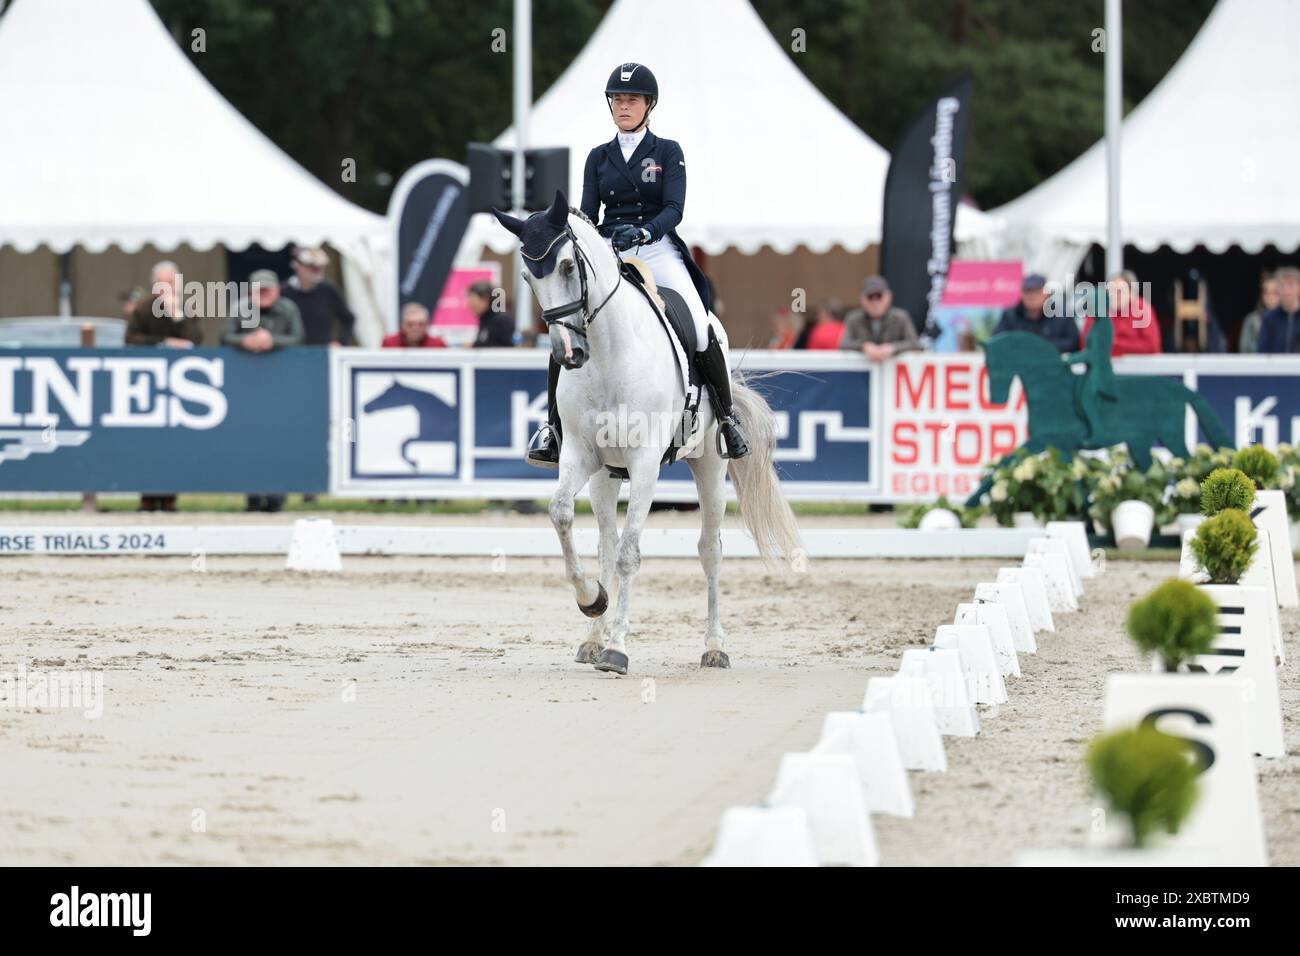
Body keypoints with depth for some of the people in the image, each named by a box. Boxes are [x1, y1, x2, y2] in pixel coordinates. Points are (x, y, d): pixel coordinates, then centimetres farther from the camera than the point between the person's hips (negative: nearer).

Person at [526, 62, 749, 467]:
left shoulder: (668, 153, 6)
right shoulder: (599, 157, 14)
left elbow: (674, 209, -7)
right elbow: (587, 213, 8)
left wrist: (644, 232, -27)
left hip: (658, 251, -2)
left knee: (700, 330, -21)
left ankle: (727, 419, -5)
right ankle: (553, 426, -11)